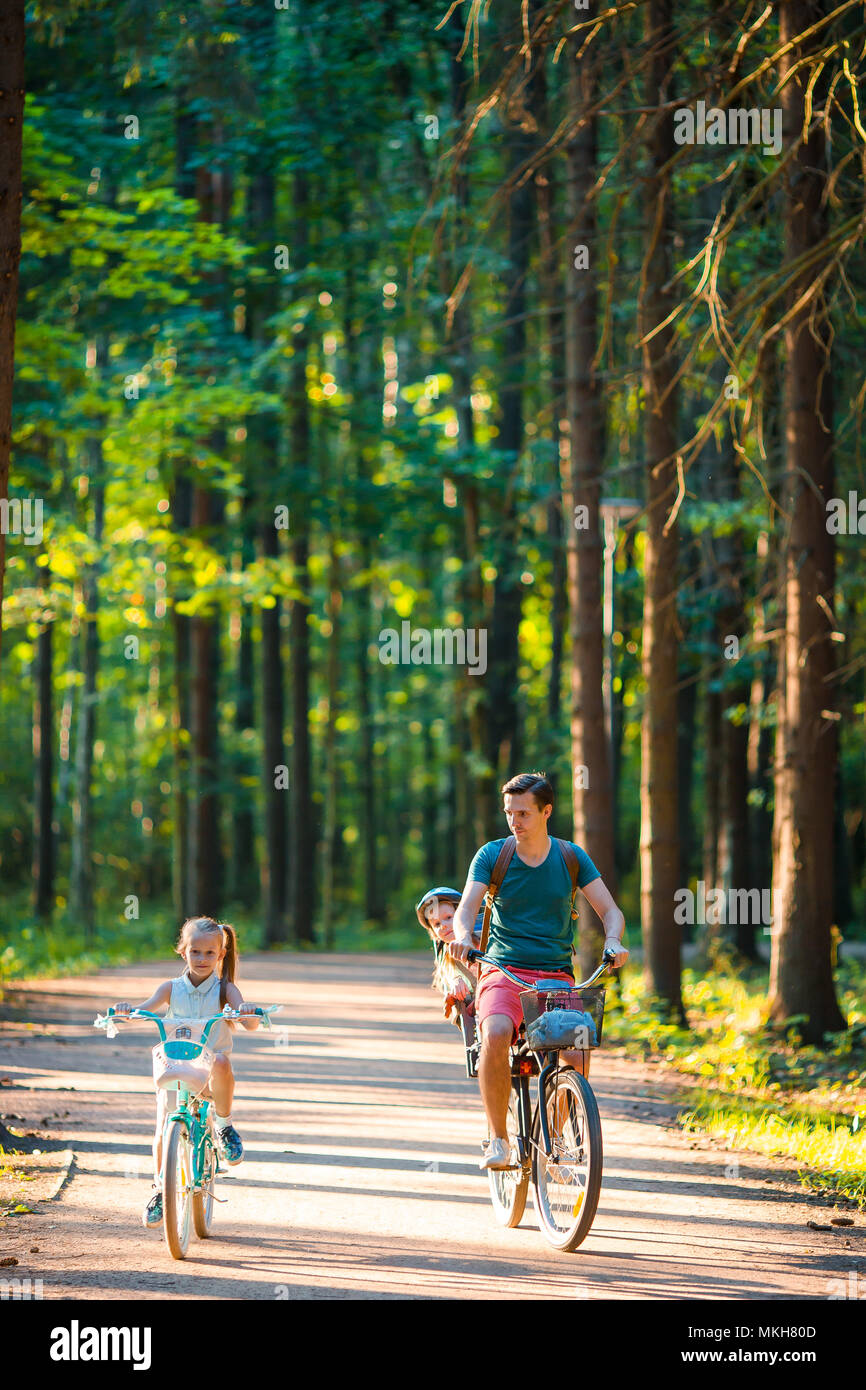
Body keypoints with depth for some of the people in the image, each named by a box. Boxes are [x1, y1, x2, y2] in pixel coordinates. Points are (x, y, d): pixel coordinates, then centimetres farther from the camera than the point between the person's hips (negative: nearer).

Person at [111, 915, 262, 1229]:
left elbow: (249, 1024, -12)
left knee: (221, 1061, -37)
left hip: (209, 1071, -2)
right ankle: (160, 1190, 14)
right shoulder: (172, 988, 4)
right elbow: (146, 1008, -9)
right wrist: (126, 1010, -32)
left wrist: (248, 1012, -36)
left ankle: (224, 1126, -16)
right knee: (163, 1131, -10)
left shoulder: (224, 989, 0)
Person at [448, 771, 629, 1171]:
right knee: (496, 1035, -34)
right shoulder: (492, 855, 2)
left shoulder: (571, 857, 6)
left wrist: (613, 940, -22)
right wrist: (462, 935, -32)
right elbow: (466, 907, -8)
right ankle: (498, 1138, -20)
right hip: (504, 973, -1)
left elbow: (610, 910, 2)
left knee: (577, 1055, -24)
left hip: (557, 975, 1)